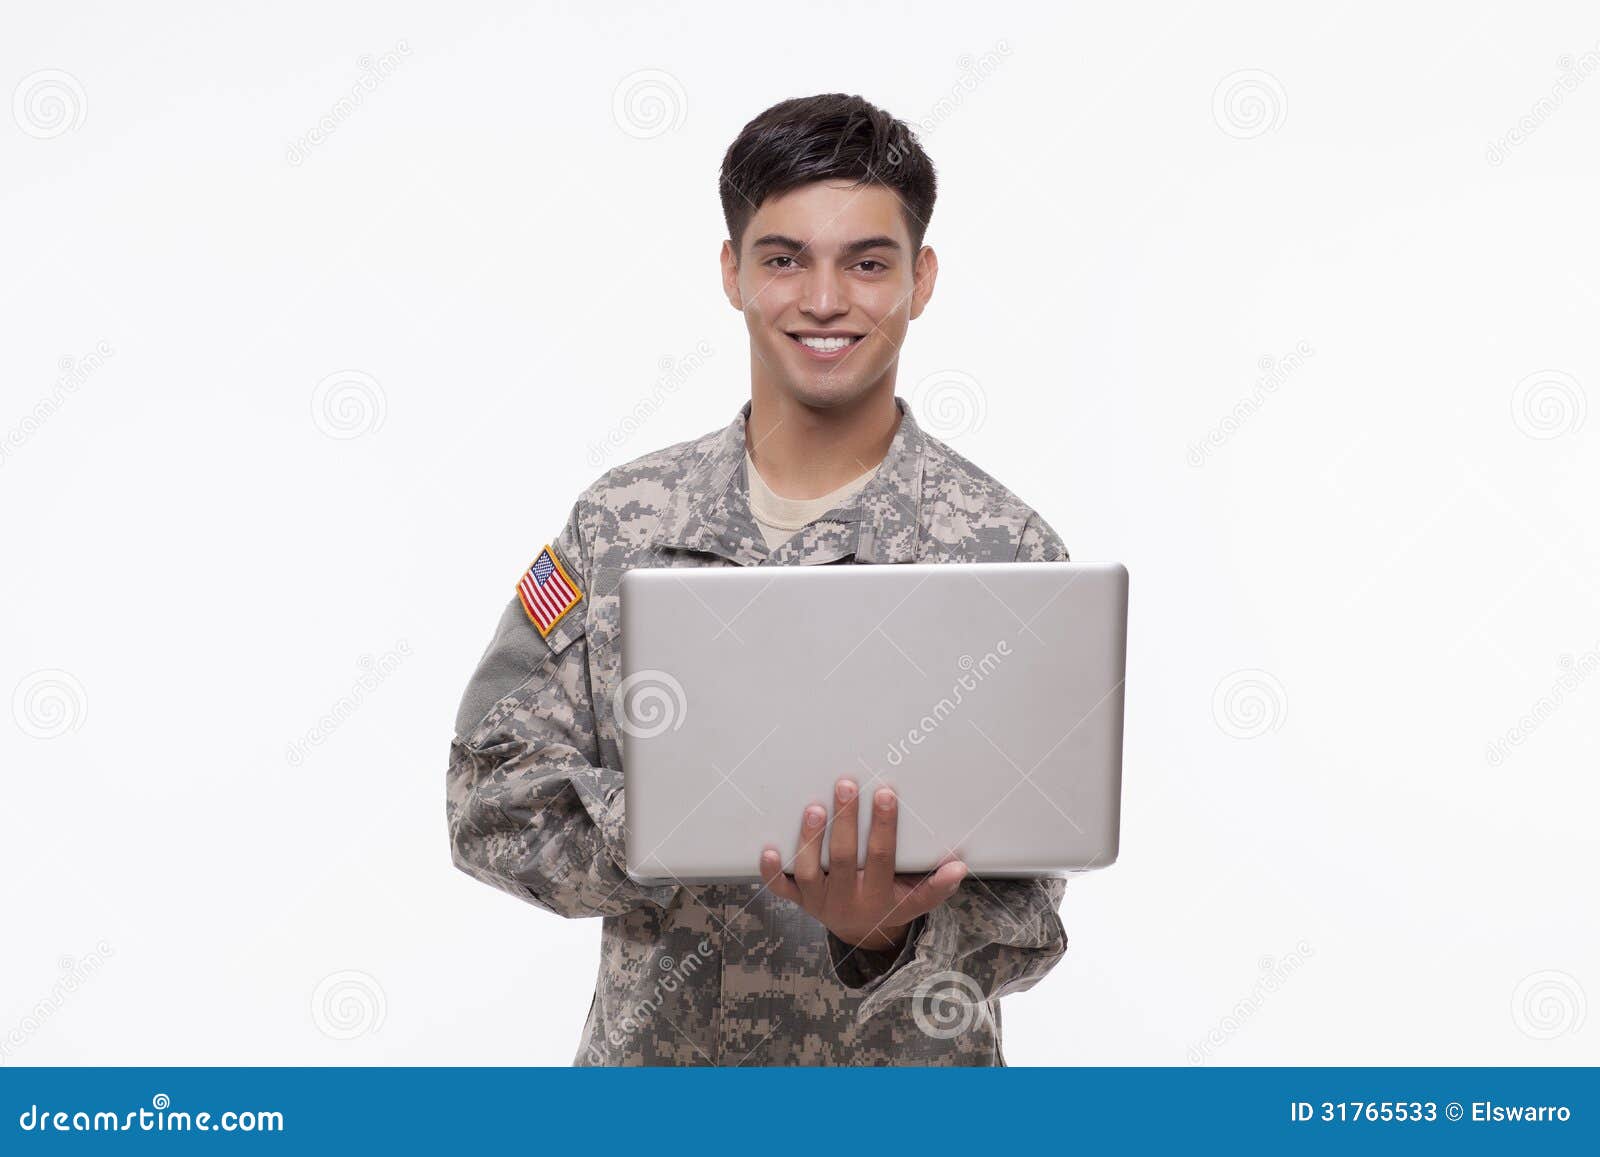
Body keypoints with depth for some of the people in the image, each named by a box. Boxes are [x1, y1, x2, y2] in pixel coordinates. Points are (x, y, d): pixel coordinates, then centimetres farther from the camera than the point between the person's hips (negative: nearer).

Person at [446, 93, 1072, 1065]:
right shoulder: (620, 524, -5)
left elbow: (1021, 910, -13)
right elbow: (491, 800, -5)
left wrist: (887, 937, -33)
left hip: (904, 1061, -2)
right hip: (650, 1048, 2)